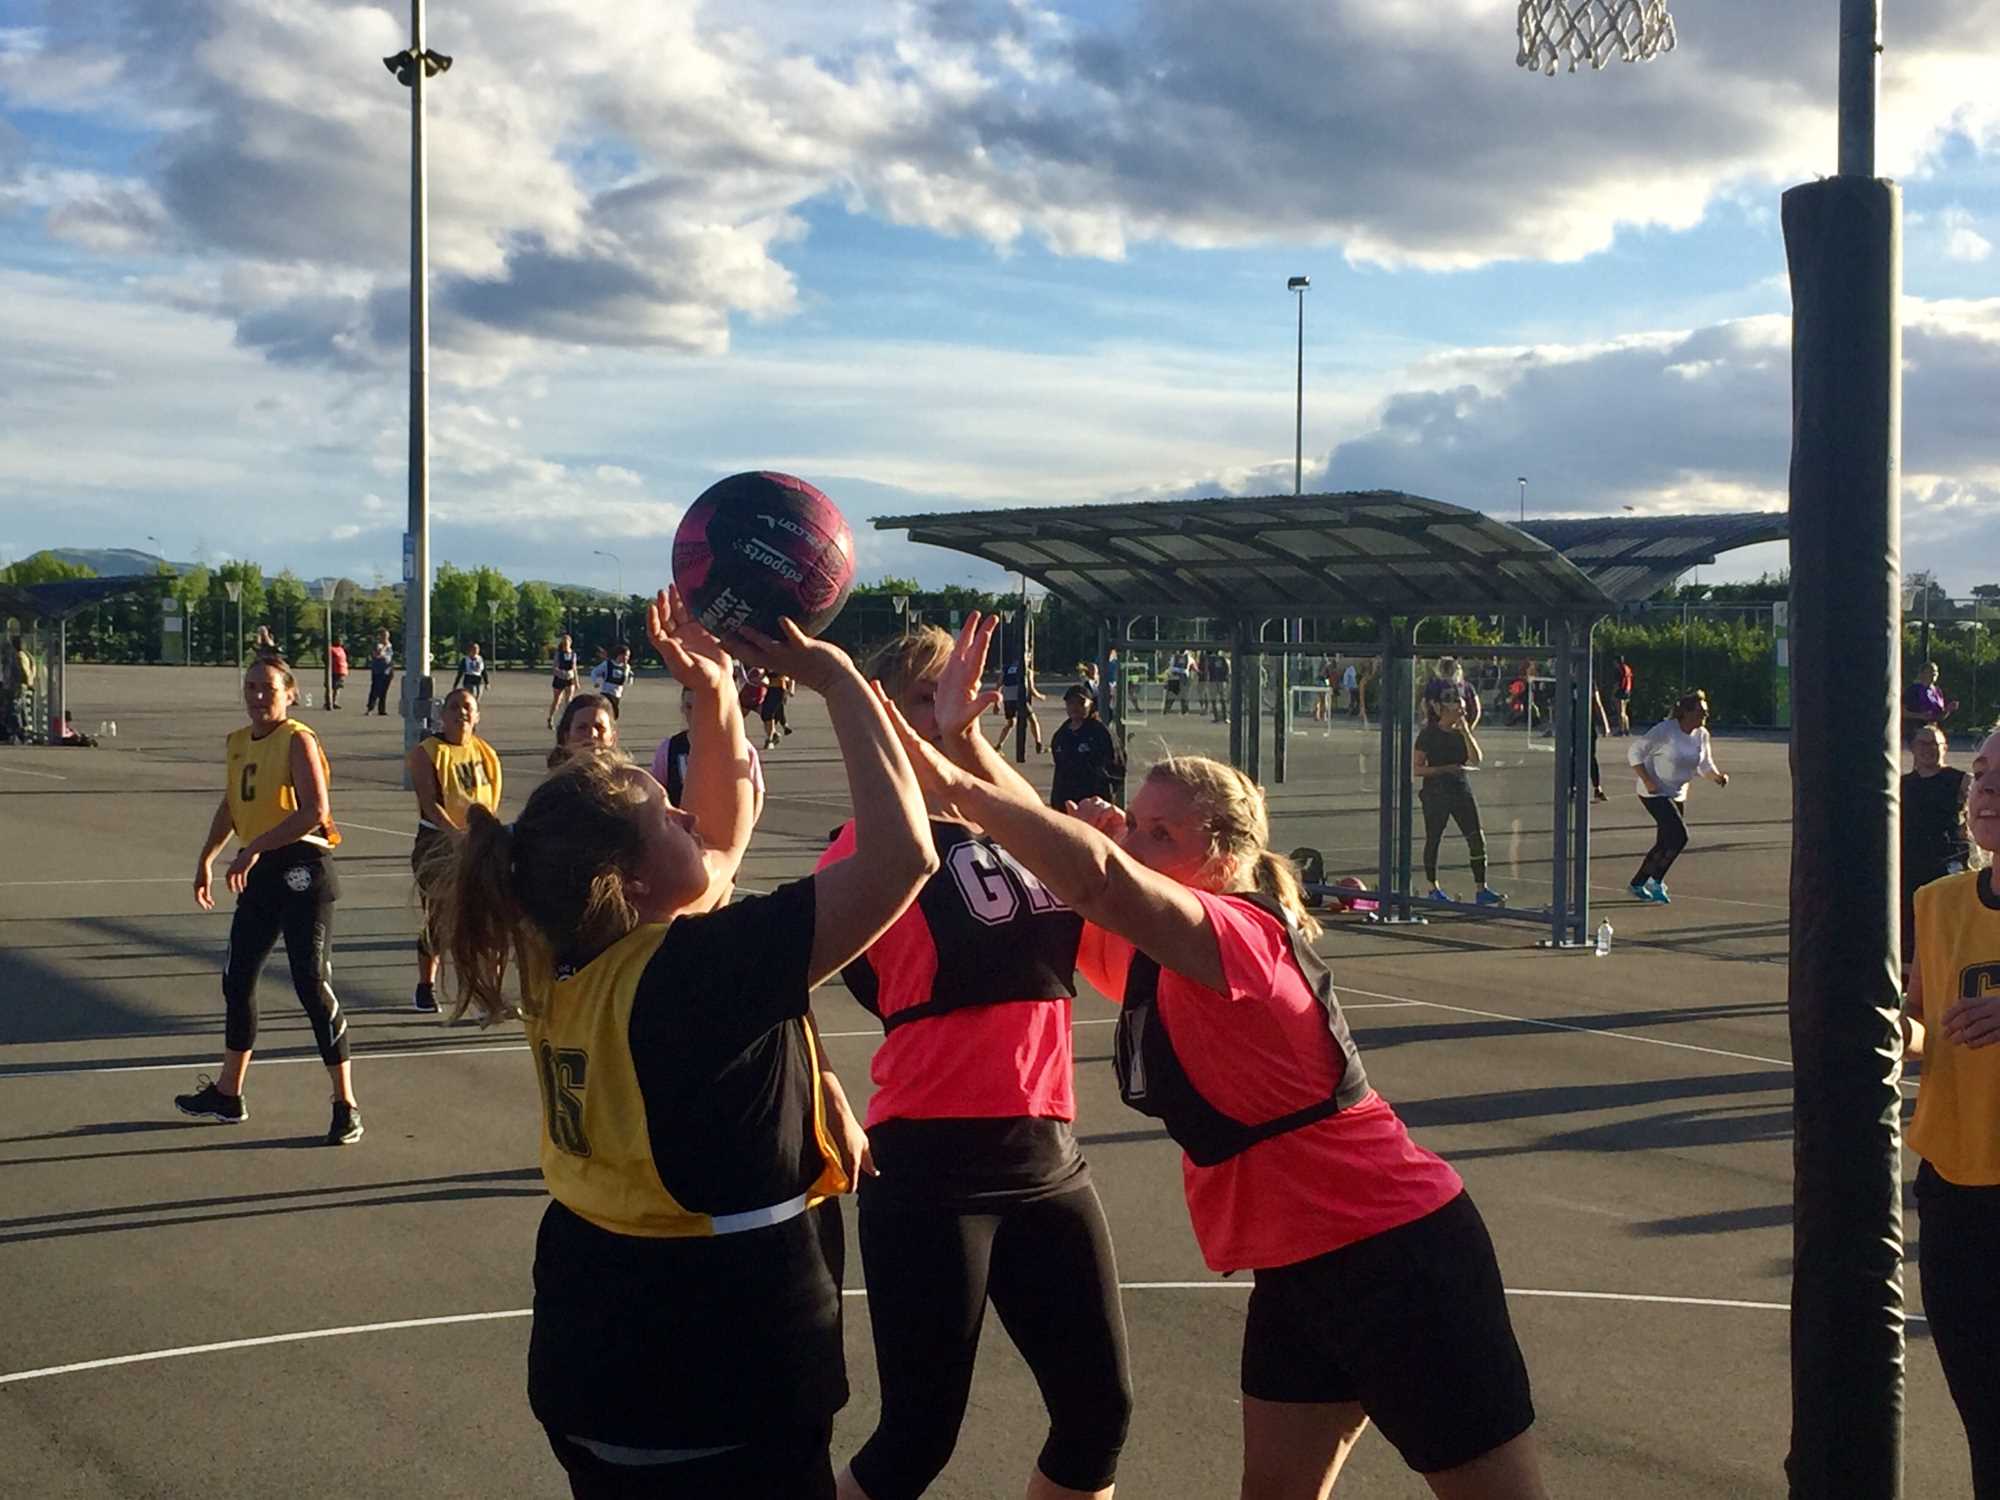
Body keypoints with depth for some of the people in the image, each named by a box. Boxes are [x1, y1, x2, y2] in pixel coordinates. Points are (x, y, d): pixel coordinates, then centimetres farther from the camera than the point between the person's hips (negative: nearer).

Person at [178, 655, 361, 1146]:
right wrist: (206, 859, 24)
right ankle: (227, 1095, 31)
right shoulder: (239, 742, 12)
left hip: (302, 869, -8)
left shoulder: (298, 740, -12)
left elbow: (316, 810, -24)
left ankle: (346, 1105, -2)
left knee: (313, 986, -9)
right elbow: (230, 805, 26)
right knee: (237, 979, 15)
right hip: (261, 872, 9)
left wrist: (256, 847, -24)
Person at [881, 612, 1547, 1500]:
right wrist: (962, 743, -9)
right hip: (1298, 1263, 9)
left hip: (1394, 1252, -9)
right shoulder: (1144, 954, 4)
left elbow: (1098, 877, -38)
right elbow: (1059, 845, 5)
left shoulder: (1240, 934, -21)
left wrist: (955, 787, -36)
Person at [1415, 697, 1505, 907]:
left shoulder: (1462, 731, 7)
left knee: (1477, 839, -4)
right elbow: (1417, 768, -10)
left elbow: (1476, 759, -5)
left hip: (1462, 789, 5)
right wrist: (1445, 769, -21)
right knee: (1433, 840, 5)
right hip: (1436, 792, -5)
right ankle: (1433, 888, 20)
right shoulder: (1429, 734, -8)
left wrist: (1465, 732, -12)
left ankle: (1481, 889, -1)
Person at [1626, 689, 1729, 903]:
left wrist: (1718, 777, -8)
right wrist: (1647, 780, -21)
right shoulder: (1665, 730, -18)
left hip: (1678, 795, 8)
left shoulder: (1701, 735, 2)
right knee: (1679, 836, -19)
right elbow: (1634, 752, -14)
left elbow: (1705, 765, 14)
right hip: (1655, 792, -8)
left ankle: (1638, 884, 25)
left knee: (1666, 843, 10)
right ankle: (1656, 881, -3)